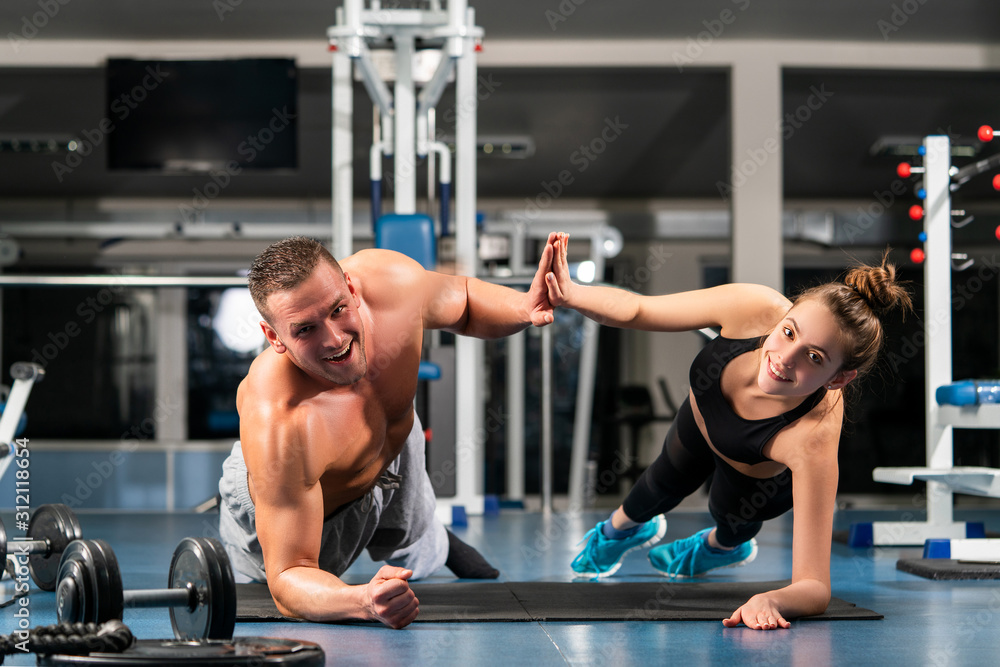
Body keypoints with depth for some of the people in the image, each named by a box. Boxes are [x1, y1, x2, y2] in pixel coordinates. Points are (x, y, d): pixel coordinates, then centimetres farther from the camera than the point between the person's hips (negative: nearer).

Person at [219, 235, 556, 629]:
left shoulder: (389, 279, -36)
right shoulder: (278, 424, -51)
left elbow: (463, 301, -10)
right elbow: (289, 578, -45)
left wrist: (523, 309, -32)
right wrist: (363, 602, -66)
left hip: (395, 457, 4)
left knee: (418, 553, 34)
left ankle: (439, 541, 68)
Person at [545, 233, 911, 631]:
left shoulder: (815, 438, -51)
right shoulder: (754, 309, -44)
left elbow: (815, 589, -49)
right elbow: (636, 310, -30)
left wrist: (772, 600, -71)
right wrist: (571, 295, -49)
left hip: (762, 478, -3)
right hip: (701, 417, 3)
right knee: (668, 481, 34)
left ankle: (720, 546, 70)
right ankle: (622, 529, 70)